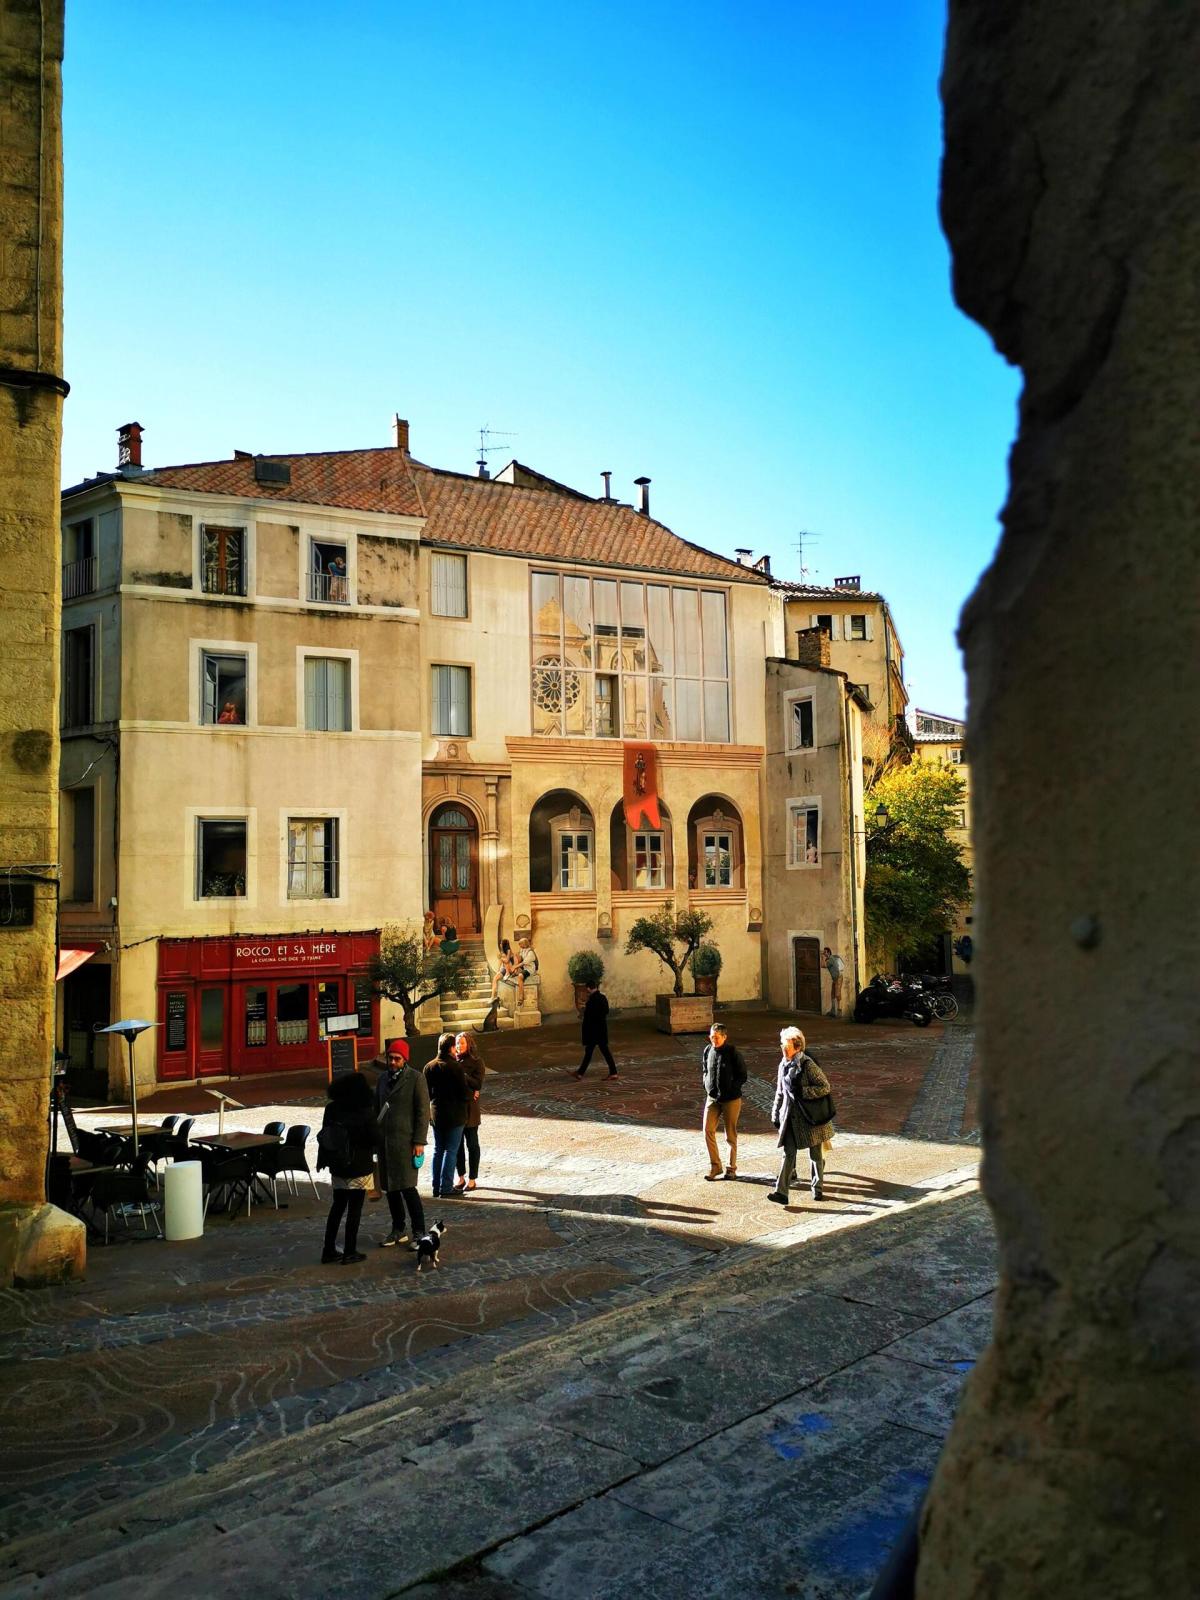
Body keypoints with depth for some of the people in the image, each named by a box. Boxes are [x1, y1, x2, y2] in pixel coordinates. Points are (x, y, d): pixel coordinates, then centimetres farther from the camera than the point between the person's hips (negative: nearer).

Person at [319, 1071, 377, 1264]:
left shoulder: (331, 1109, -3)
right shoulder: (366, 1111, -16)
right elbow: (373, 1139, -13)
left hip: (337, 1166, 5)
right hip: (359, 1167, -4)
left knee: (337, 1206, 17)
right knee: (354, 1209, 6)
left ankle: (329, 1250, 21)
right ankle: (349, 1253, 12)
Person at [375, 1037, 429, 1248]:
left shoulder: (416, 1078, -6)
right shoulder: (383, 1078, 13)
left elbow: (423, 1111, -8)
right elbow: (377, 1107, 19)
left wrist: (419, 1142, -13)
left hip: (405, 1140, -6)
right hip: (384, 1140, 6)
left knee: (407, 1187, -9)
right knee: (389, 1187, 10)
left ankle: (418, 1233, 0)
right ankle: (399, 1230, 24)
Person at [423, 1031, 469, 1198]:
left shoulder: (429, 1067, 2)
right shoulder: (455, 1067, -16)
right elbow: (464, 1092, -13)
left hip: (436, 1114, 6)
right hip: (454, 1115, -6)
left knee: (438, 1150, 14)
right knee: (451, 1151, 1)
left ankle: (436, 1187, 17)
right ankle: (446, 1188, 0)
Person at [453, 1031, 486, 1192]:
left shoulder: (476, 1061, -6)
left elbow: (478, 1084, -13)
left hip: (469, 1107, -4)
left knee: (471, 1144, 5)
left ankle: (472, 1179, 14)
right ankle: (460, 1177, 23)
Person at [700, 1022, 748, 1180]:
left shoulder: (733, 1052, -14)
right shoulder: (707, 1051, -1)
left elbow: (742, 1076, -7)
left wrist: (730, 1087, -14)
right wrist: (707, 1084, 3)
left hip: (731, 1099, -4)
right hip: (712, 1097, 4)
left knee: (730, 1135, 8)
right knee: (708, 1131, -3)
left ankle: (732, 1167, 22)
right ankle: (715, 1165, 12)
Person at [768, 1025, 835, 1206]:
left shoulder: (808, 1065, -14)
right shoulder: (783, 1066, 7)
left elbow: (825, 1086, -14)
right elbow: (780, 1092, 16)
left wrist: (802, 1091, -22)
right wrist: (775, 1114, 14)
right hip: (790, 1115, 5)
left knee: (815, 1154, 10)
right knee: (788, 1153, -3)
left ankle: (817, 1187, 28)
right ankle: (781, 1192, -9)